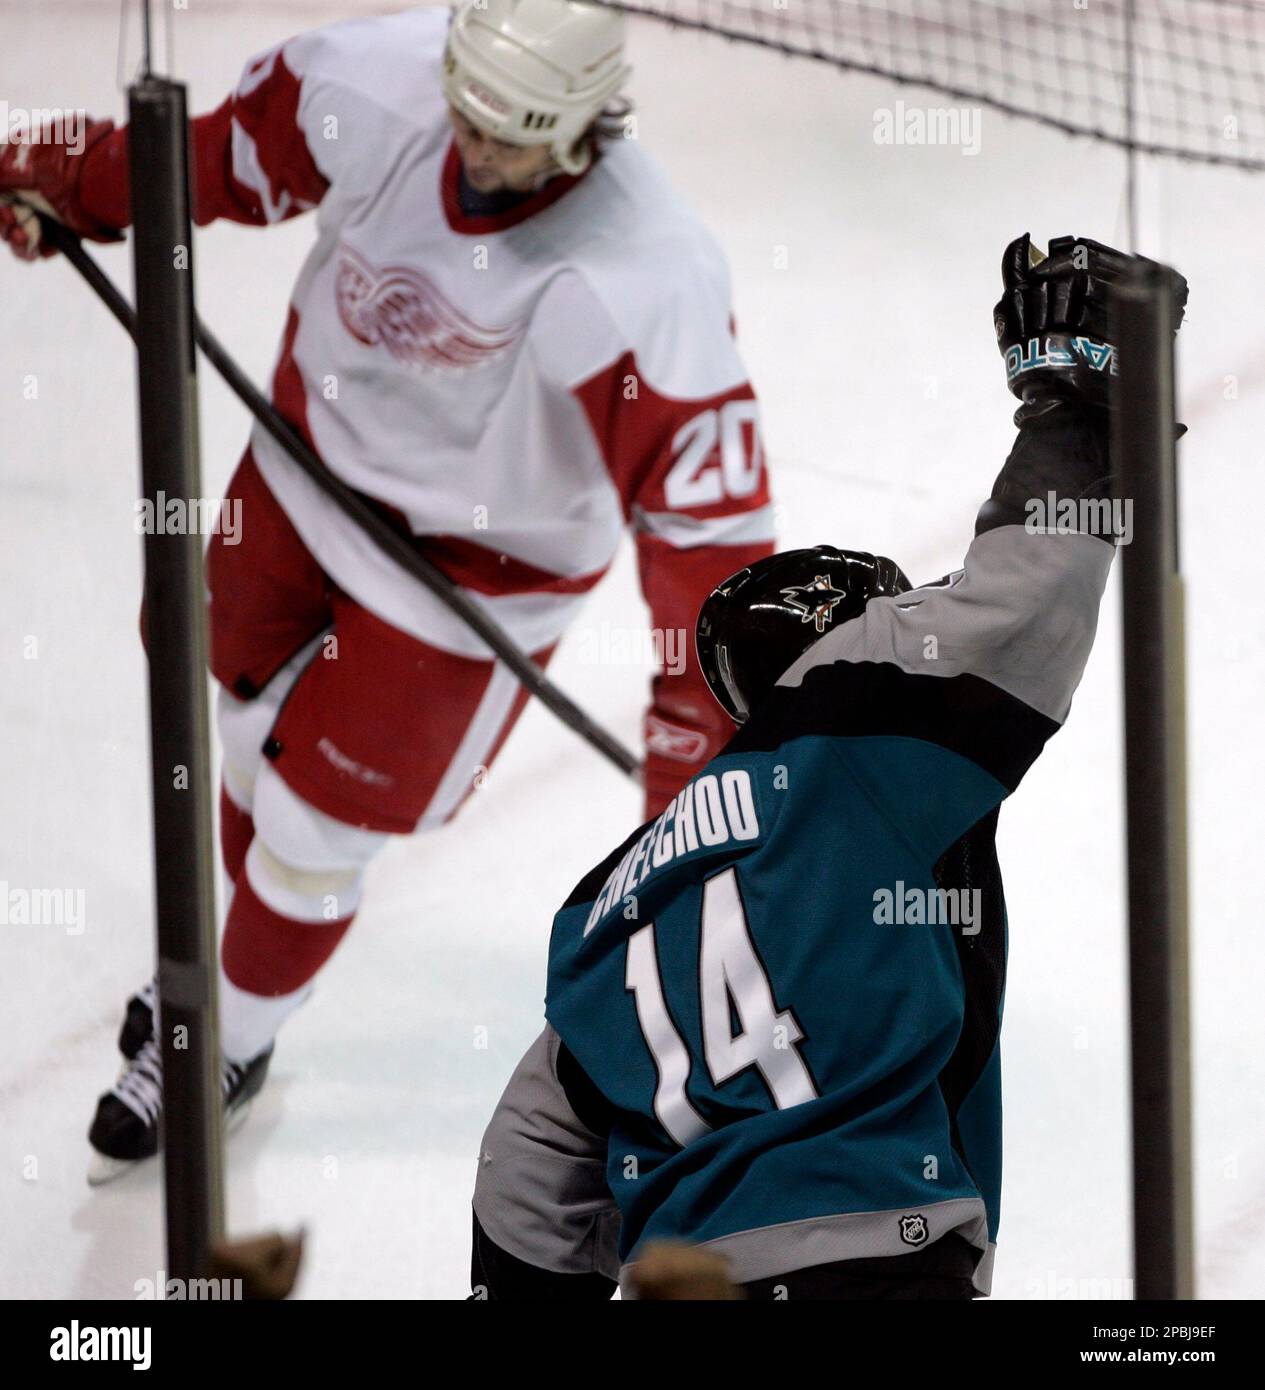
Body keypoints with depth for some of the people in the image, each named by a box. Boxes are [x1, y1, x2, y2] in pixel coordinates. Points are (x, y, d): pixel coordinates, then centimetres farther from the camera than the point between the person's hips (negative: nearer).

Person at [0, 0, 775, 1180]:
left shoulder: (644, 284, -38)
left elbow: (706, 504, -35)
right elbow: (237, 147, -4)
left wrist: (699, 719, -38)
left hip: (470, 570, -5)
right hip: (311, 463, 5)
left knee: (309, 827, 6)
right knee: (251, 729, 25)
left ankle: (228, 1045, 37)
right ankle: (222, 961, 55)